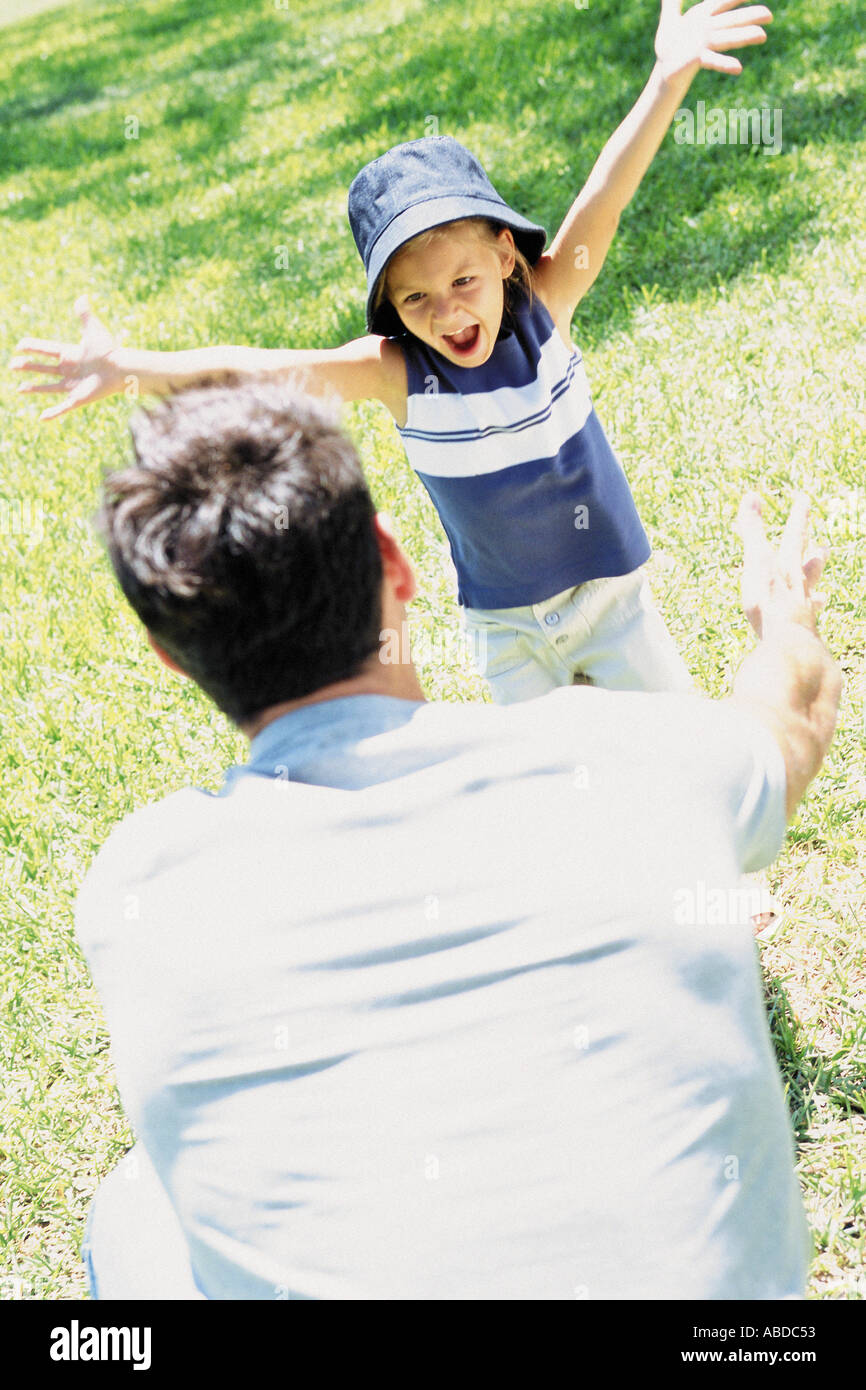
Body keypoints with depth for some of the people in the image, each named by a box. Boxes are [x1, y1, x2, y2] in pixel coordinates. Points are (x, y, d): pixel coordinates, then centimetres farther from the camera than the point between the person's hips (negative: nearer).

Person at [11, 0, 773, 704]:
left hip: (611, 591, 0)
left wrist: (669, 78, -43)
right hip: (505, 627, 0)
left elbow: (602, 200, -30)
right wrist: (129, 369, -37)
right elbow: (257, 370, -27)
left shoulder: (545, 307, -17)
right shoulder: (396, 370, -18)